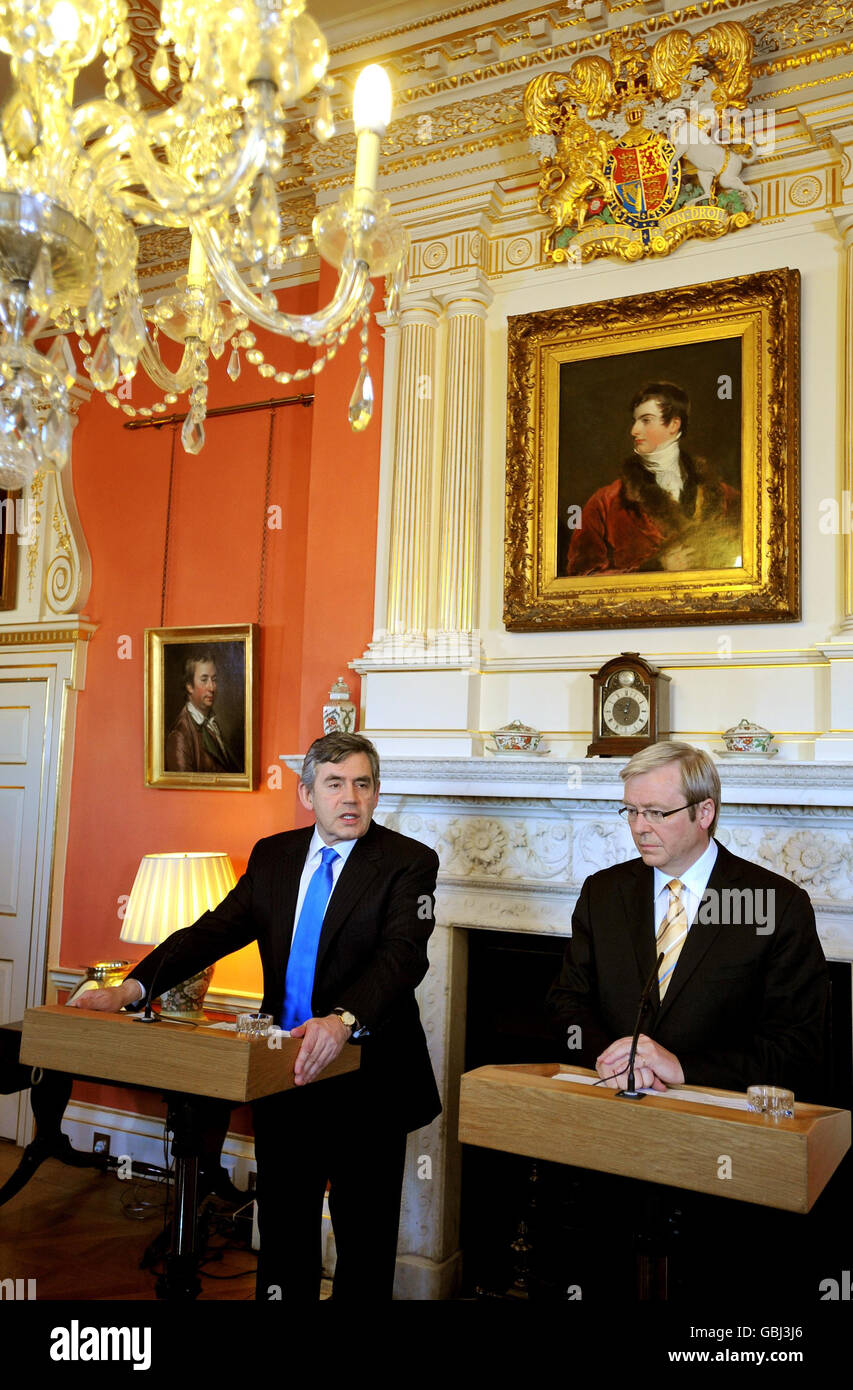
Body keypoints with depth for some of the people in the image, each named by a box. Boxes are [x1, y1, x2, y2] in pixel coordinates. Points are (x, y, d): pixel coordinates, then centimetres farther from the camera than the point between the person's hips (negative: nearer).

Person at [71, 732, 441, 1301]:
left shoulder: (410, 862, -11)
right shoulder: (273, 856, 5)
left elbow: (402, 956, -25)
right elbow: (215, 929, 1)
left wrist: (343, 1021, -42)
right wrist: (133, 986, -13)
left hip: (364, 1078, -4)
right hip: (282, 1073, 4)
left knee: (365, 1234, 10)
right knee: (282, 1226, 20)